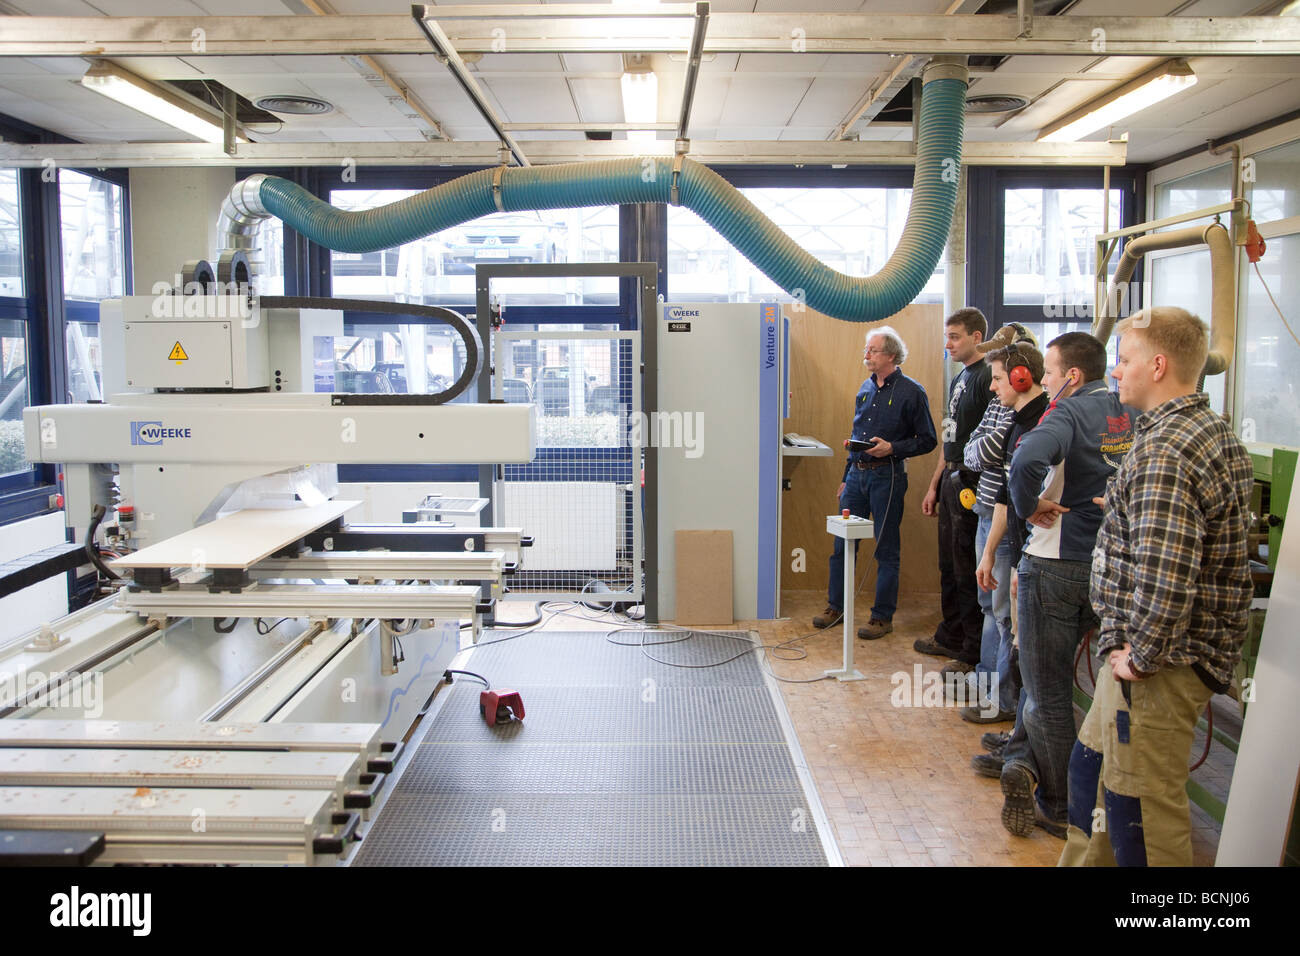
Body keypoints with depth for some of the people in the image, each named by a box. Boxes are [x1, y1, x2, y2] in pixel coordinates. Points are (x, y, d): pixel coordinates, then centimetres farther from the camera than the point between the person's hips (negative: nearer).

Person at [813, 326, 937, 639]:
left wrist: (892, 448, -18)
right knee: (842, 544, 8)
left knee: (886, 550, 2)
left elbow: (927, 440, -4)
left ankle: (883, 616, 11)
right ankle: (836, 607, 21)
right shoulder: (866, 388, 13)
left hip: (887, 476, -6)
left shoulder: (911, 392, -6)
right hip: (857, 475, 6)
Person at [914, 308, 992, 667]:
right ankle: (950, 637, 29)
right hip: (951, 480, 9)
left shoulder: (987, 377, -13)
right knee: (949, 566, 17)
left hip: (971, 483, -9)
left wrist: (975, 485, -23)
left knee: (968, 571, -3)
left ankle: (974, 654, 6)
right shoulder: (959, 379, 17)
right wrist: (935, 485, 21)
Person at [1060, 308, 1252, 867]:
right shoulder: (1216, 433, 11)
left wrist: (1140, 655, -20)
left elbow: (1164, 576, -31)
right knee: (1092, 768, 23)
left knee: (1141, 804, 2)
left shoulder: (1163, 451, -23)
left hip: (1161, 663, -11)